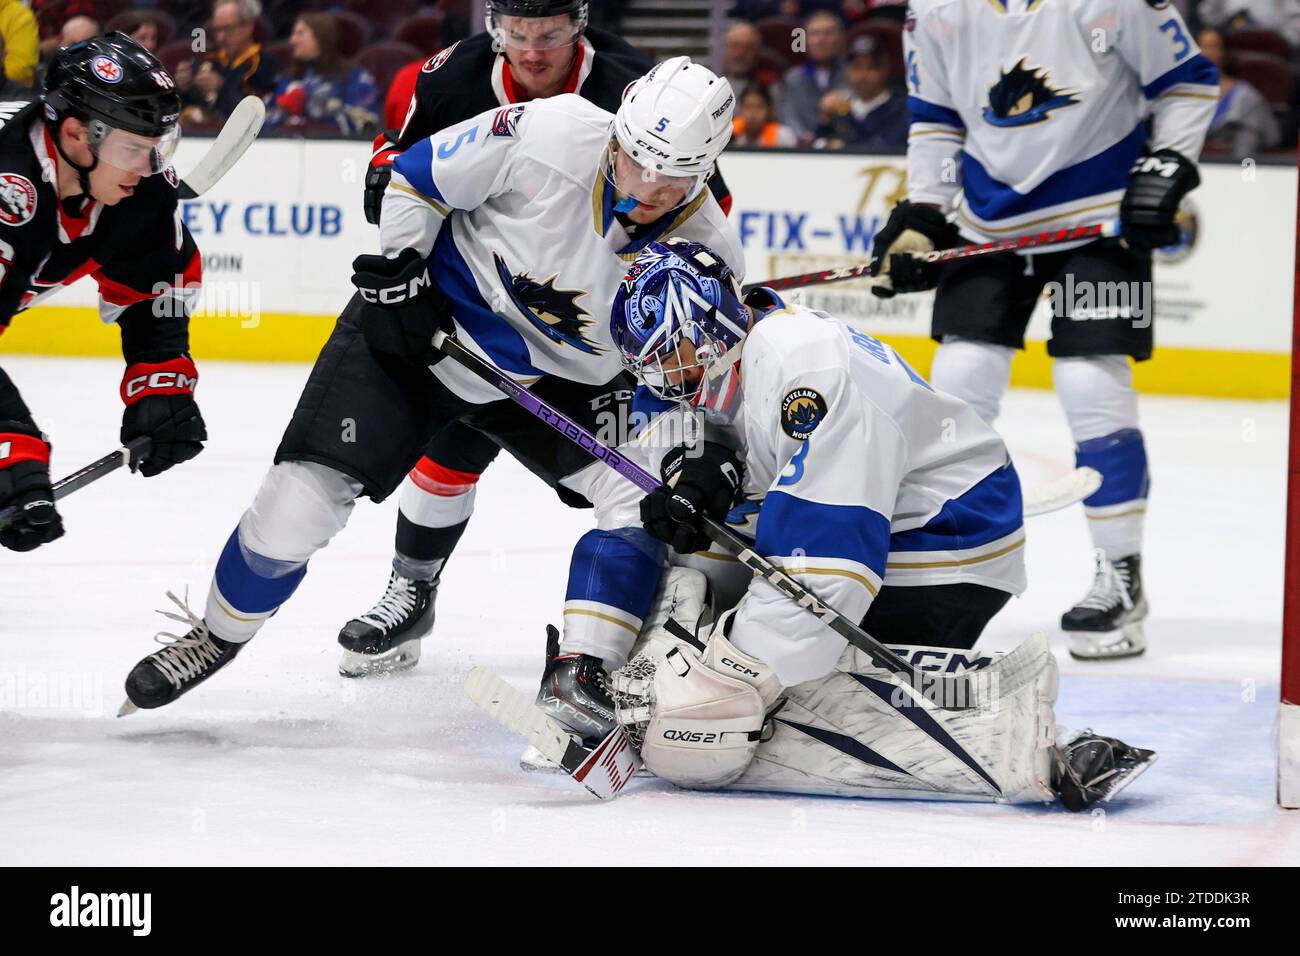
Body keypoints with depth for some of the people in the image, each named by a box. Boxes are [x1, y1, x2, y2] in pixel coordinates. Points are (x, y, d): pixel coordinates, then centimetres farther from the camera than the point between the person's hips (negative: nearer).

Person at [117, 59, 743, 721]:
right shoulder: (551, 136, -28)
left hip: (557, 379, 3)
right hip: (421, 322, -3)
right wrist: (396, 276, -15)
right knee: (302, 498, -9)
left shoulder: (706, 251, -19)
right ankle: (218, 634, 16)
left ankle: (579, 675, -8)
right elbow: (418, 174, -12)